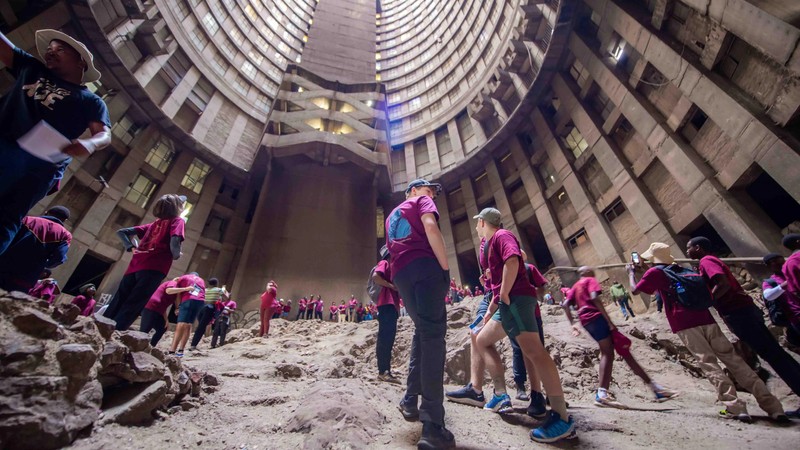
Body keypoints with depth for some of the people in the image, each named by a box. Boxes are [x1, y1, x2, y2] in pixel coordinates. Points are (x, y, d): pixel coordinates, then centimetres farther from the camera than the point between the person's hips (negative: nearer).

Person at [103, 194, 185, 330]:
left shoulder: (153, 224, 26)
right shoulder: (177, 221, 5)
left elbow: (121, 232, 27)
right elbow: (174, 241, -15)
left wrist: (131, 248, 18)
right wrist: (176, 255, 3)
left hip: (135, 267, 7)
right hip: (153, 268, -7)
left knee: (115, 307, 11)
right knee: (129, 310, -7)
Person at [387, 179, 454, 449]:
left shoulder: (391, 216, 34)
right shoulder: (421, 201, 13)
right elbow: (430, 227, -8)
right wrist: (446, 268, -9)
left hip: (400, 274, 7)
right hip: (424, 267, -7)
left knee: (422, 331, 19)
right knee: (433, 334, -11)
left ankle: (410, 401, 19)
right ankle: (433, 428, -16)